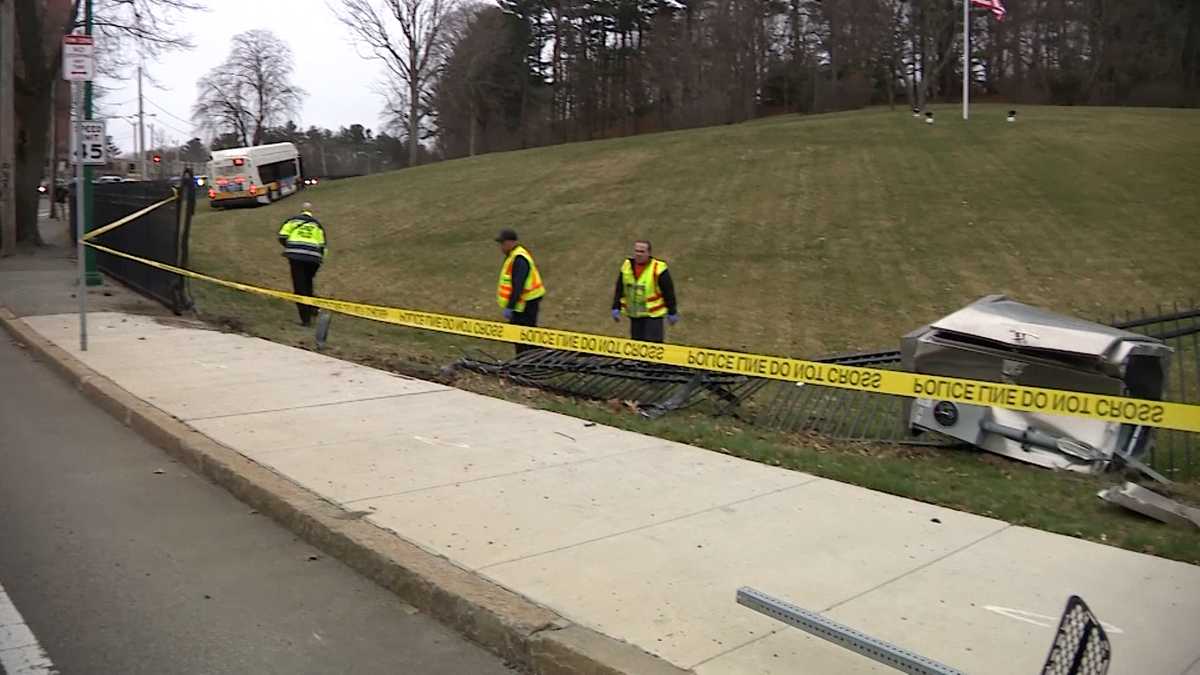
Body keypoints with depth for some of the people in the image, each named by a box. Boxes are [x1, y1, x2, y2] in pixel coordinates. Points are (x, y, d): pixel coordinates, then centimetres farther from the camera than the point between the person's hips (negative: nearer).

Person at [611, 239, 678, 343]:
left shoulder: (658, 268, -12)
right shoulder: (627, 266, 3)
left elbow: (668, 291, -7)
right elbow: (619, 289, 12)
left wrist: (672, 312, -5)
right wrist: (616, 308, 9)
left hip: (653, 314, -5)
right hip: (634, 314, 5)